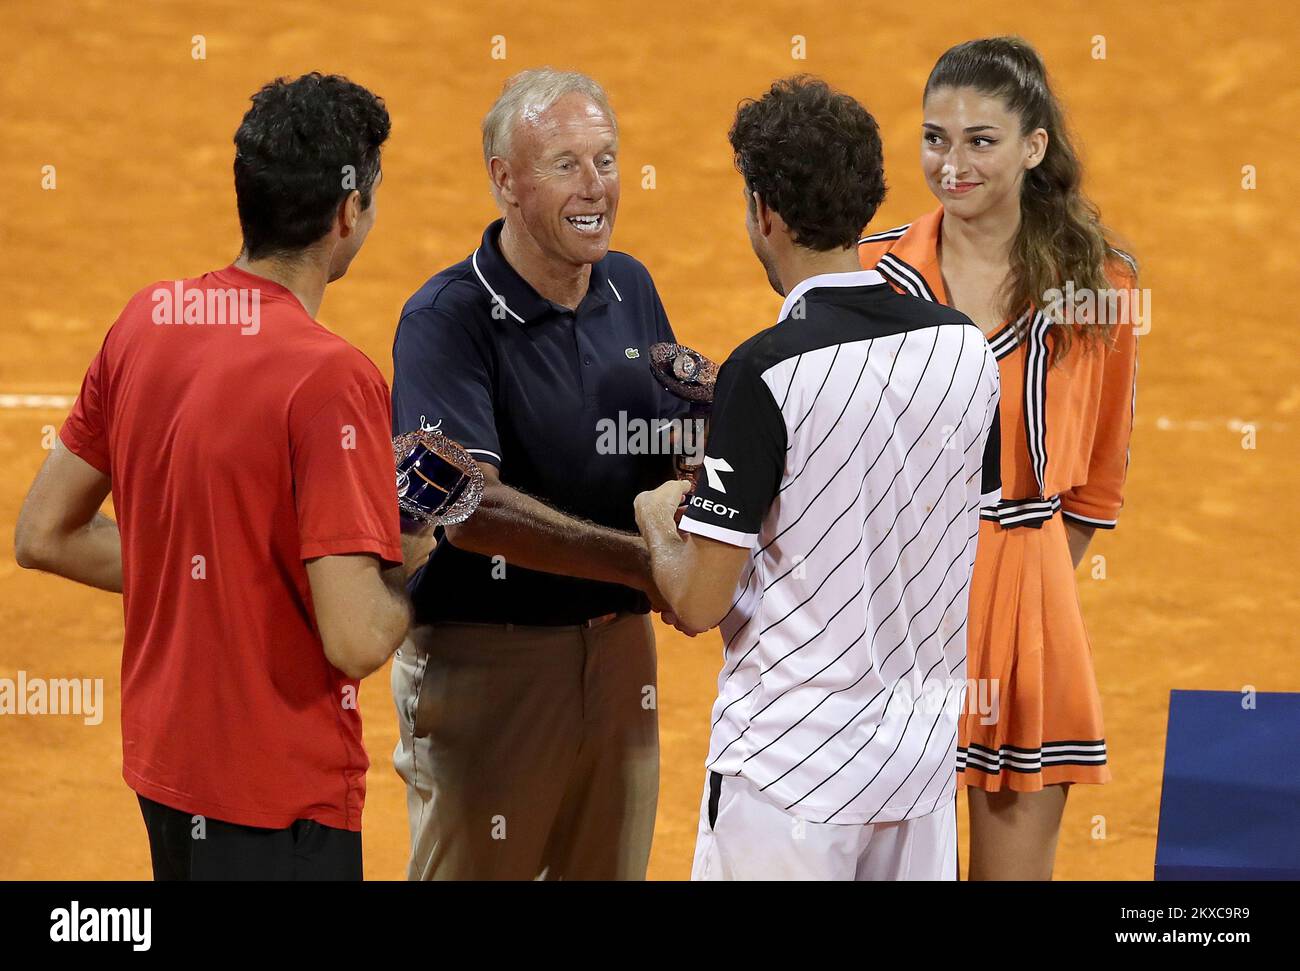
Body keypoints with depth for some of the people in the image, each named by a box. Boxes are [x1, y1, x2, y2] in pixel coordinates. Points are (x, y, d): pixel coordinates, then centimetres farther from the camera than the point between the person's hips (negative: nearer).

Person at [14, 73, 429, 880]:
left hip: (164, 756, 7)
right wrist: (412, 565, -6)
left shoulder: (144, 321, 0)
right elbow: (355, 641, -26)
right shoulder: (330, 377, -22)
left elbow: (44, 536, 8)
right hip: (279, 798, -7)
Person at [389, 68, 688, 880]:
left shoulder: (631, 291, 6)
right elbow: (469, 506, -27)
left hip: (616, 647, 6)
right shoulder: (447, 319, -15)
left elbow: (679, 449, 15)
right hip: (484, 654, -6)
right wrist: (642, 563, -34)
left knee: (613, 869, 13)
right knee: (477, 869, 2)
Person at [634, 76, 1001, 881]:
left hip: (791, 765, -6)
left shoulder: (767, 371, -17)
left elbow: (700, 604, -14)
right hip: (925, 751, 6)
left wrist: (659, 521, 8)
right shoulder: (966, 347, 1)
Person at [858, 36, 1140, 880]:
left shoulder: (1099, 284, 1)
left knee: (1017, 861, 3)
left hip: (1027, 604, 0)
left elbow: (1099, 471, 12)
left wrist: (1032, 580, 11)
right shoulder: (875, 273, 0)